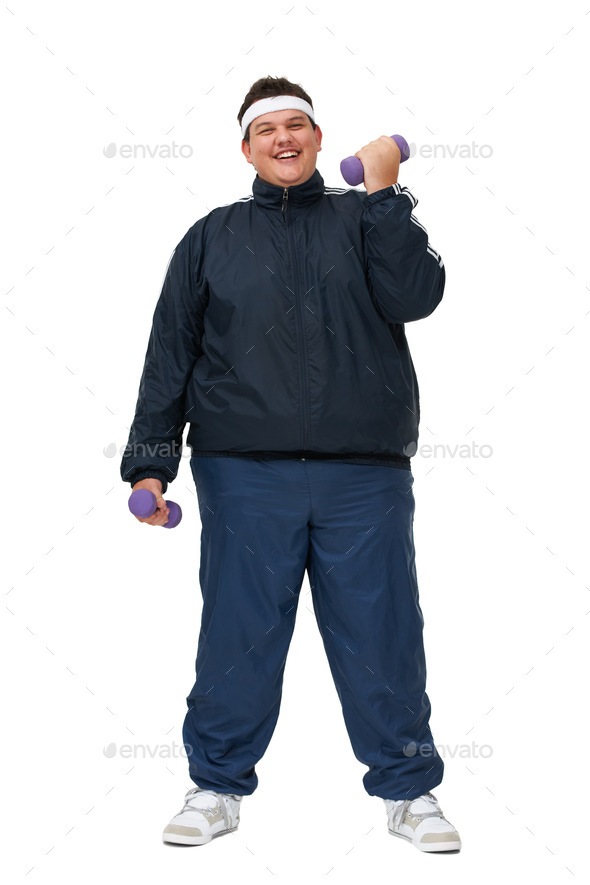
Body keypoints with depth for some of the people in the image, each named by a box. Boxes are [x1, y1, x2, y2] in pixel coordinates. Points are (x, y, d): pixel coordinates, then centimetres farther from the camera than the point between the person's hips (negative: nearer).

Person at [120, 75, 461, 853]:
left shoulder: (366, 221, 13)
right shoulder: (212, 237, 14)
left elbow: (414, 297, -6)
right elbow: (170, 353, 11)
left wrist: (383, 191, -6)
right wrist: (150, 461, 4)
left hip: (365, 474, 0)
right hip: (244, 473, 1)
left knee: (381, 633, 4)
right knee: (238, 633, 5)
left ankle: (408, 789, 18)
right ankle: (218, 786, 21)